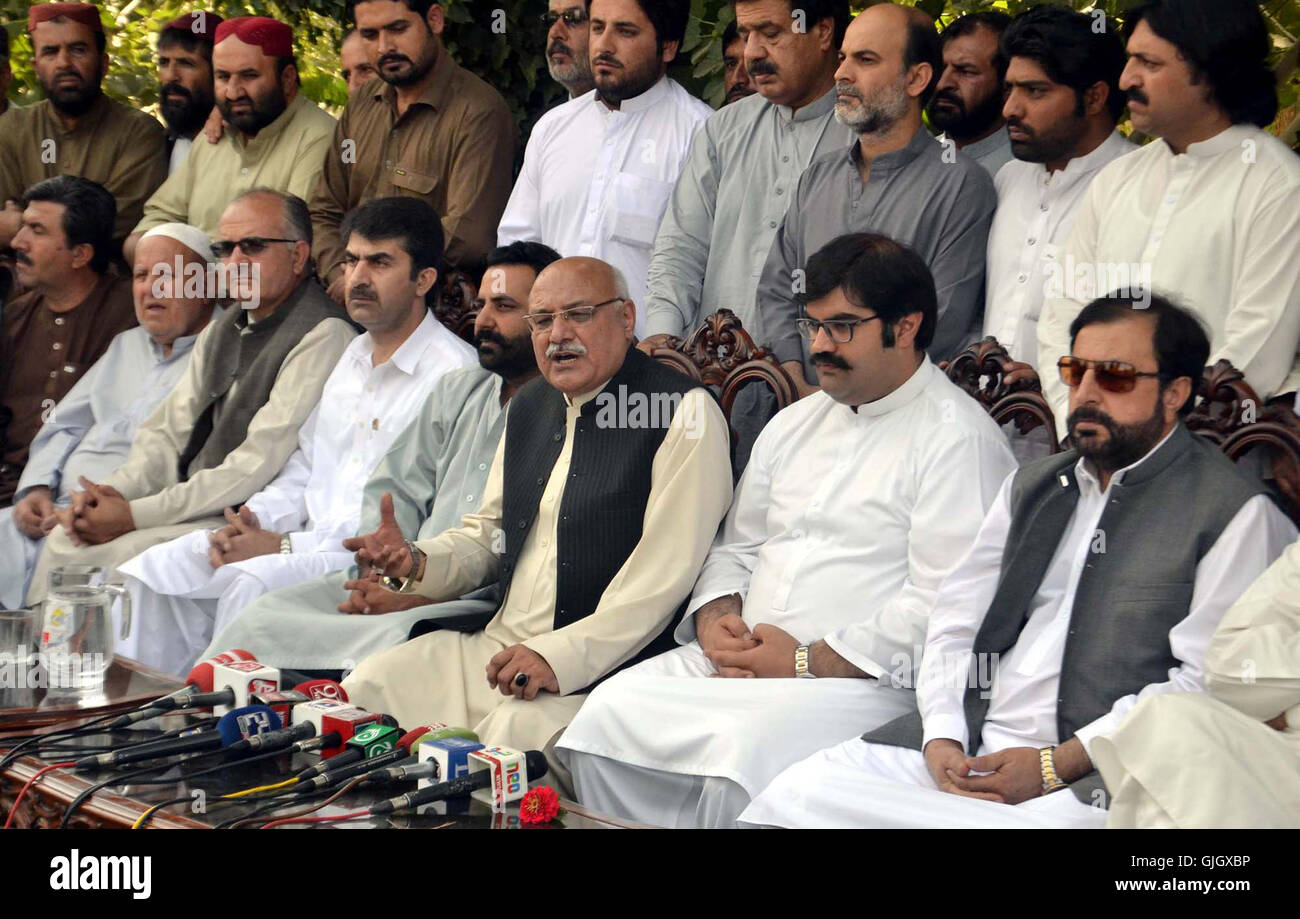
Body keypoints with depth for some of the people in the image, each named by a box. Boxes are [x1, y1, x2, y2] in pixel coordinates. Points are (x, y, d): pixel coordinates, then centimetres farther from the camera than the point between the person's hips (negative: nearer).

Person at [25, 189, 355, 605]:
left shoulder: (323, 337, -14)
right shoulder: (223, 329, 16)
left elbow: (260, 465, -19)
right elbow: (168, 432, 18)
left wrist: (136, 515, -16)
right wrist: (114, 491, -4)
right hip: (195, 506, 8)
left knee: (126, 554, -25)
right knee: (66, 538, -5)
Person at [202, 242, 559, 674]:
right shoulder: (455, 391, 23)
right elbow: (394, 489, 19)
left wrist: (421, 594, -19)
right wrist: (374, 571, -1)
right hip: (402, 578, 7)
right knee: (263, 616, -12)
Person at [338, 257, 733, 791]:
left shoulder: (685, 413, -8)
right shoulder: (529, 407, 17)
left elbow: (667, 571, -16)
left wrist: (561, 655, -23)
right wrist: (417, 564, 1)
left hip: (606, 664, -7)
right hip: (497, 647, 8)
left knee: (516, 731, -32)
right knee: (368, 685, -5)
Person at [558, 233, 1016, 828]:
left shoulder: (957, 438, -5)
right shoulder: (794, 424, 21)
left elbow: (945, 606, -14)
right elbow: (739, 545, 25)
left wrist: (809, 662, -16)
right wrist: (717, 616, 2)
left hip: (866, 682, -7)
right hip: (738, 662, 7)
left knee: (744, 752, -33)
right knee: (610, 712, -13)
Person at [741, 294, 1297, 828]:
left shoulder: (1235, 512, 0)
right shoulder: (1031, 487, 22)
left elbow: (1204, 682, -9)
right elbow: (955, 620, 16)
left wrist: (1056, 765, -13)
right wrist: (941, 738, -3)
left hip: (1092, 781, -5)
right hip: (964, 750, 6)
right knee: (796, 792, -15)